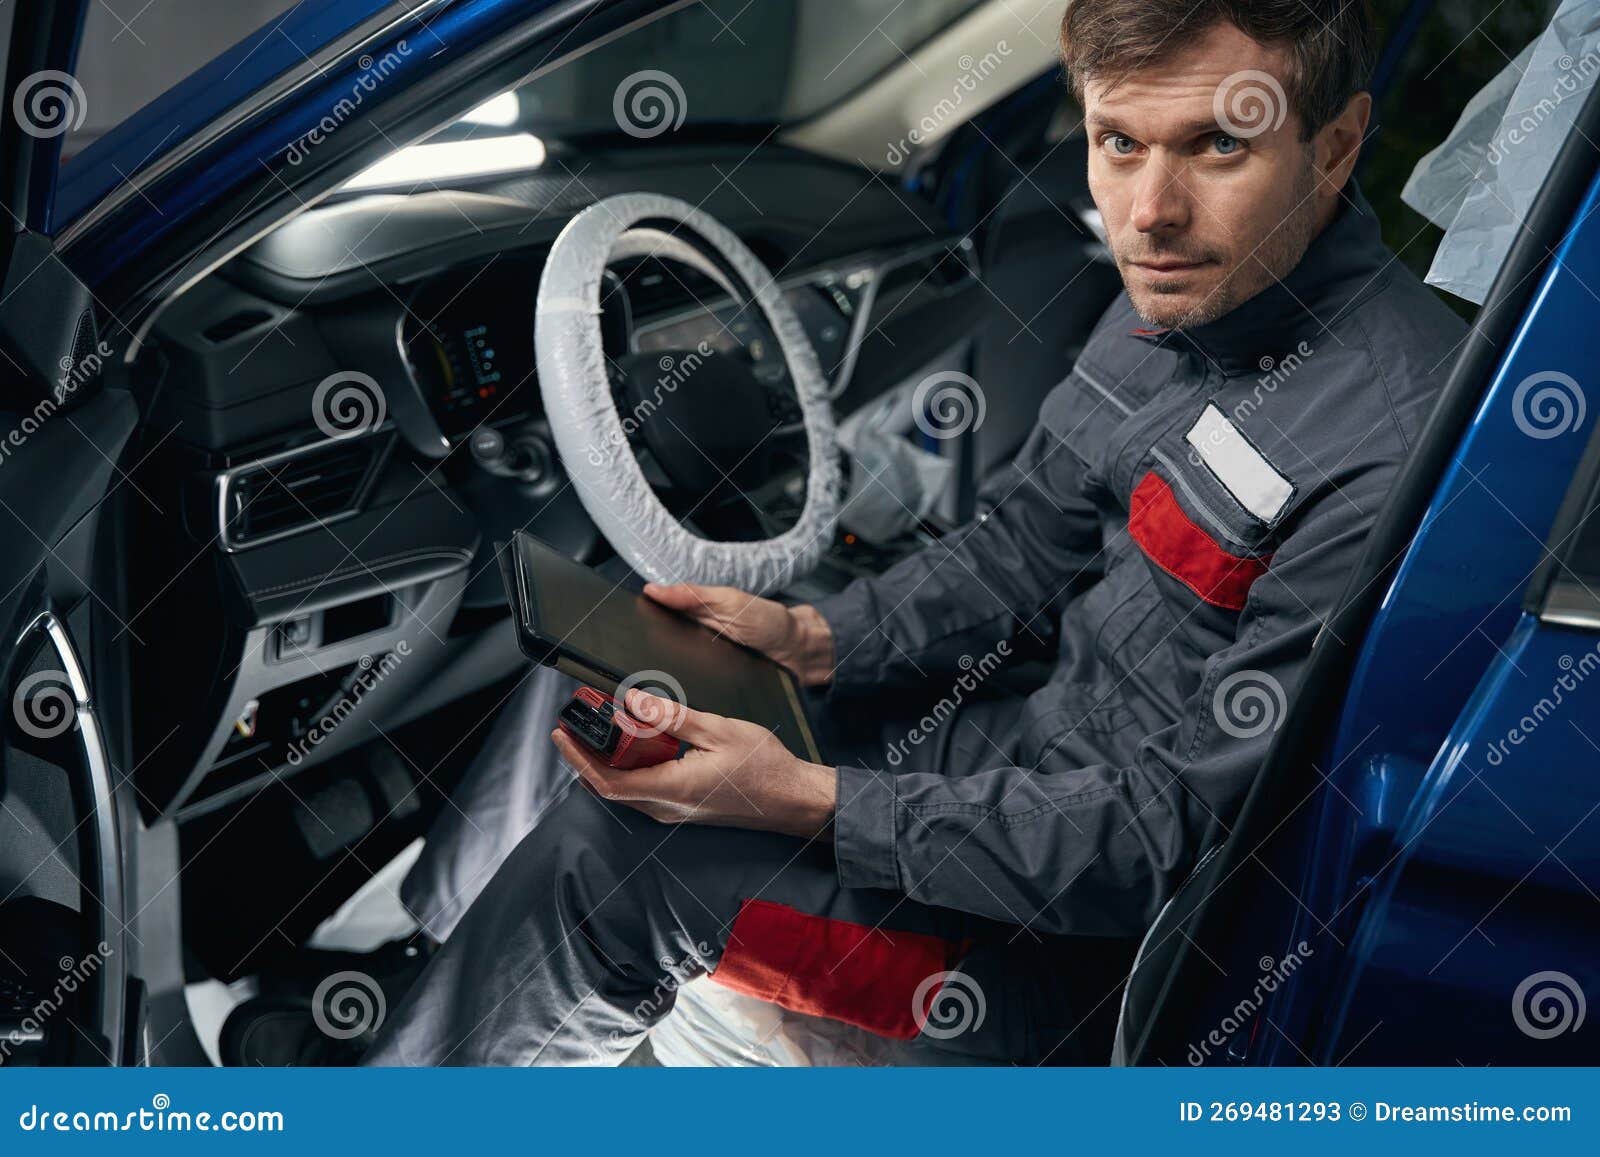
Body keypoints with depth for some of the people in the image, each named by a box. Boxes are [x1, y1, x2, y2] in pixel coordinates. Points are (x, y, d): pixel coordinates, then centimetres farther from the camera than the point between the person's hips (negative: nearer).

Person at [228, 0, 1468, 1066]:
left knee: (607, 861, -15)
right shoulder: (1186, 291, -3)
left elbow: (1166, 836, -27)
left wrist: (811, 805, -27)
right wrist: (813, 636, -5)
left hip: (1122, 929, -8)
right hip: (1045, 749, 8)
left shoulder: (1389, 453, -31)